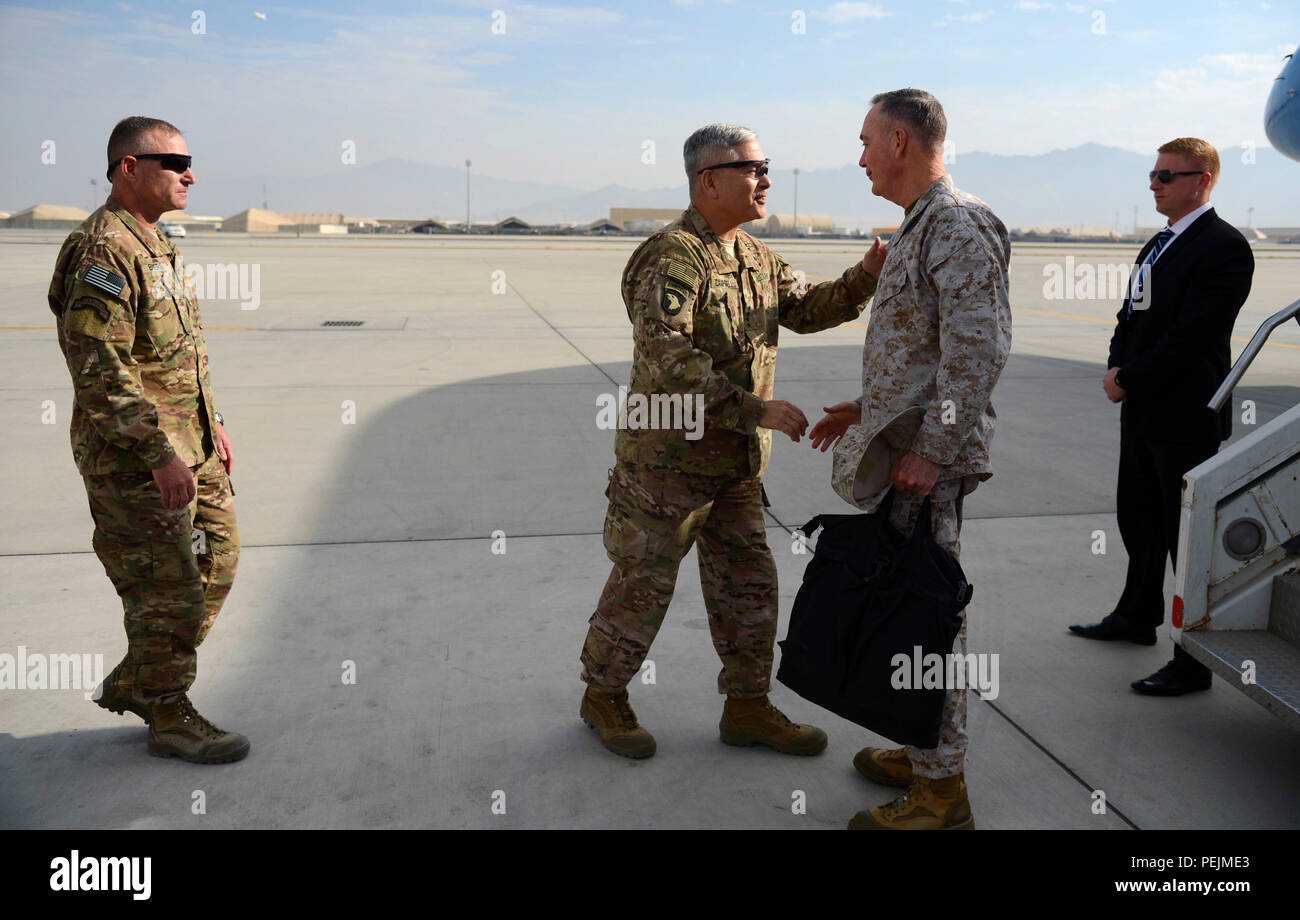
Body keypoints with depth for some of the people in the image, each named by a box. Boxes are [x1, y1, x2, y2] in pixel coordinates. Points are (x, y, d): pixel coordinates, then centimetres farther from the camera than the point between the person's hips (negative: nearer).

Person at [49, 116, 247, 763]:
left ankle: (133, 684, 30)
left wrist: (211, 425, 21)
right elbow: (101, 370, -23)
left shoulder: (155, 245, 16)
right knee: (169, 589, 0)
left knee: (216, 564, 15)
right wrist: (161, 453, -25)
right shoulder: (102, 250, -17)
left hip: (190, 450, 10)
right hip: (137, 462, -10)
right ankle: (169, 718, 17)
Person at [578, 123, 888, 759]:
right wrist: (755, 408, -30)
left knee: (748, 585, 13)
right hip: (669, 458, -8)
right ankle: (604, 696, 25)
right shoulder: (672, 258, -19)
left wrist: (866, 277, -1)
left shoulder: (754, 255, 12)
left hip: (737, 462, 9)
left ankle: (747, 708, 27)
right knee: (642, 584, 5)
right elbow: (669, 362, -28)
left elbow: (804, 309, 15)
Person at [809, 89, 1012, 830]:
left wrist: (930, 450, -25)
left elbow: (979, 351, -23)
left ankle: (941, 791, 7)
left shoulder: (959, 225, -15)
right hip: (904, 446, 10)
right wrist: (867, 409, 22)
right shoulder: (922, 227, 17)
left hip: (927, 458, -10)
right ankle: (927, 752, 30)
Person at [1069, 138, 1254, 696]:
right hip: (1143, 411, 9)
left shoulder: (1223, 247, -14)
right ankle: (1138, 617, 39)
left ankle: (1193, 664, 8)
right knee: (1137, 518, 20)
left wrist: (1128, 379, -16)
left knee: (1187, 535, -2)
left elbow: (1192, 336, -22)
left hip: (1186, 420, -9)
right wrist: (1117, 368, 0)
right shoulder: (1159, 245, 15)